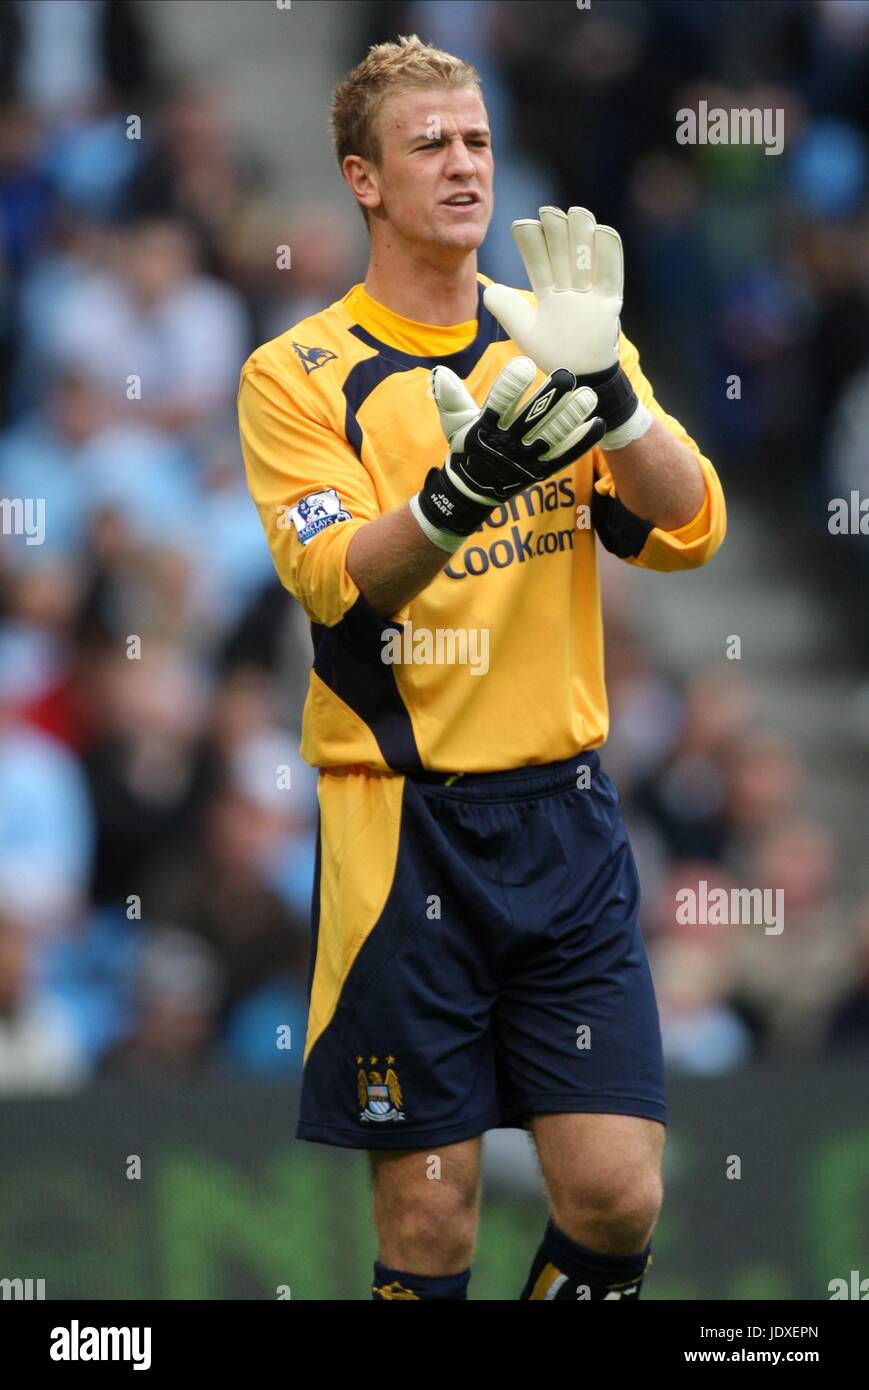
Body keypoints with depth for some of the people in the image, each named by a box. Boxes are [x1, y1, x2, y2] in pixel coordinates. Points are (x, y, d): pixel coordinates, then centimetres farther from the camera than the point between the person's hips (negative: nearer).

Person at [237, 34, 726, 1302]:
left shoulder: (555, 336, 8)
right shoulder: (299, 375, -1)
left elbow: (688, 529, -5)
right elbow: (335, 580, -16)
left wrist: (602, 384, -22)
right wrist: (462, 488, -35)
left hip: (565, 815, 3)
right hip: (402, 820, -3)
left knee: (617, 1196, -4)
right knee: (428, 1218, -1)